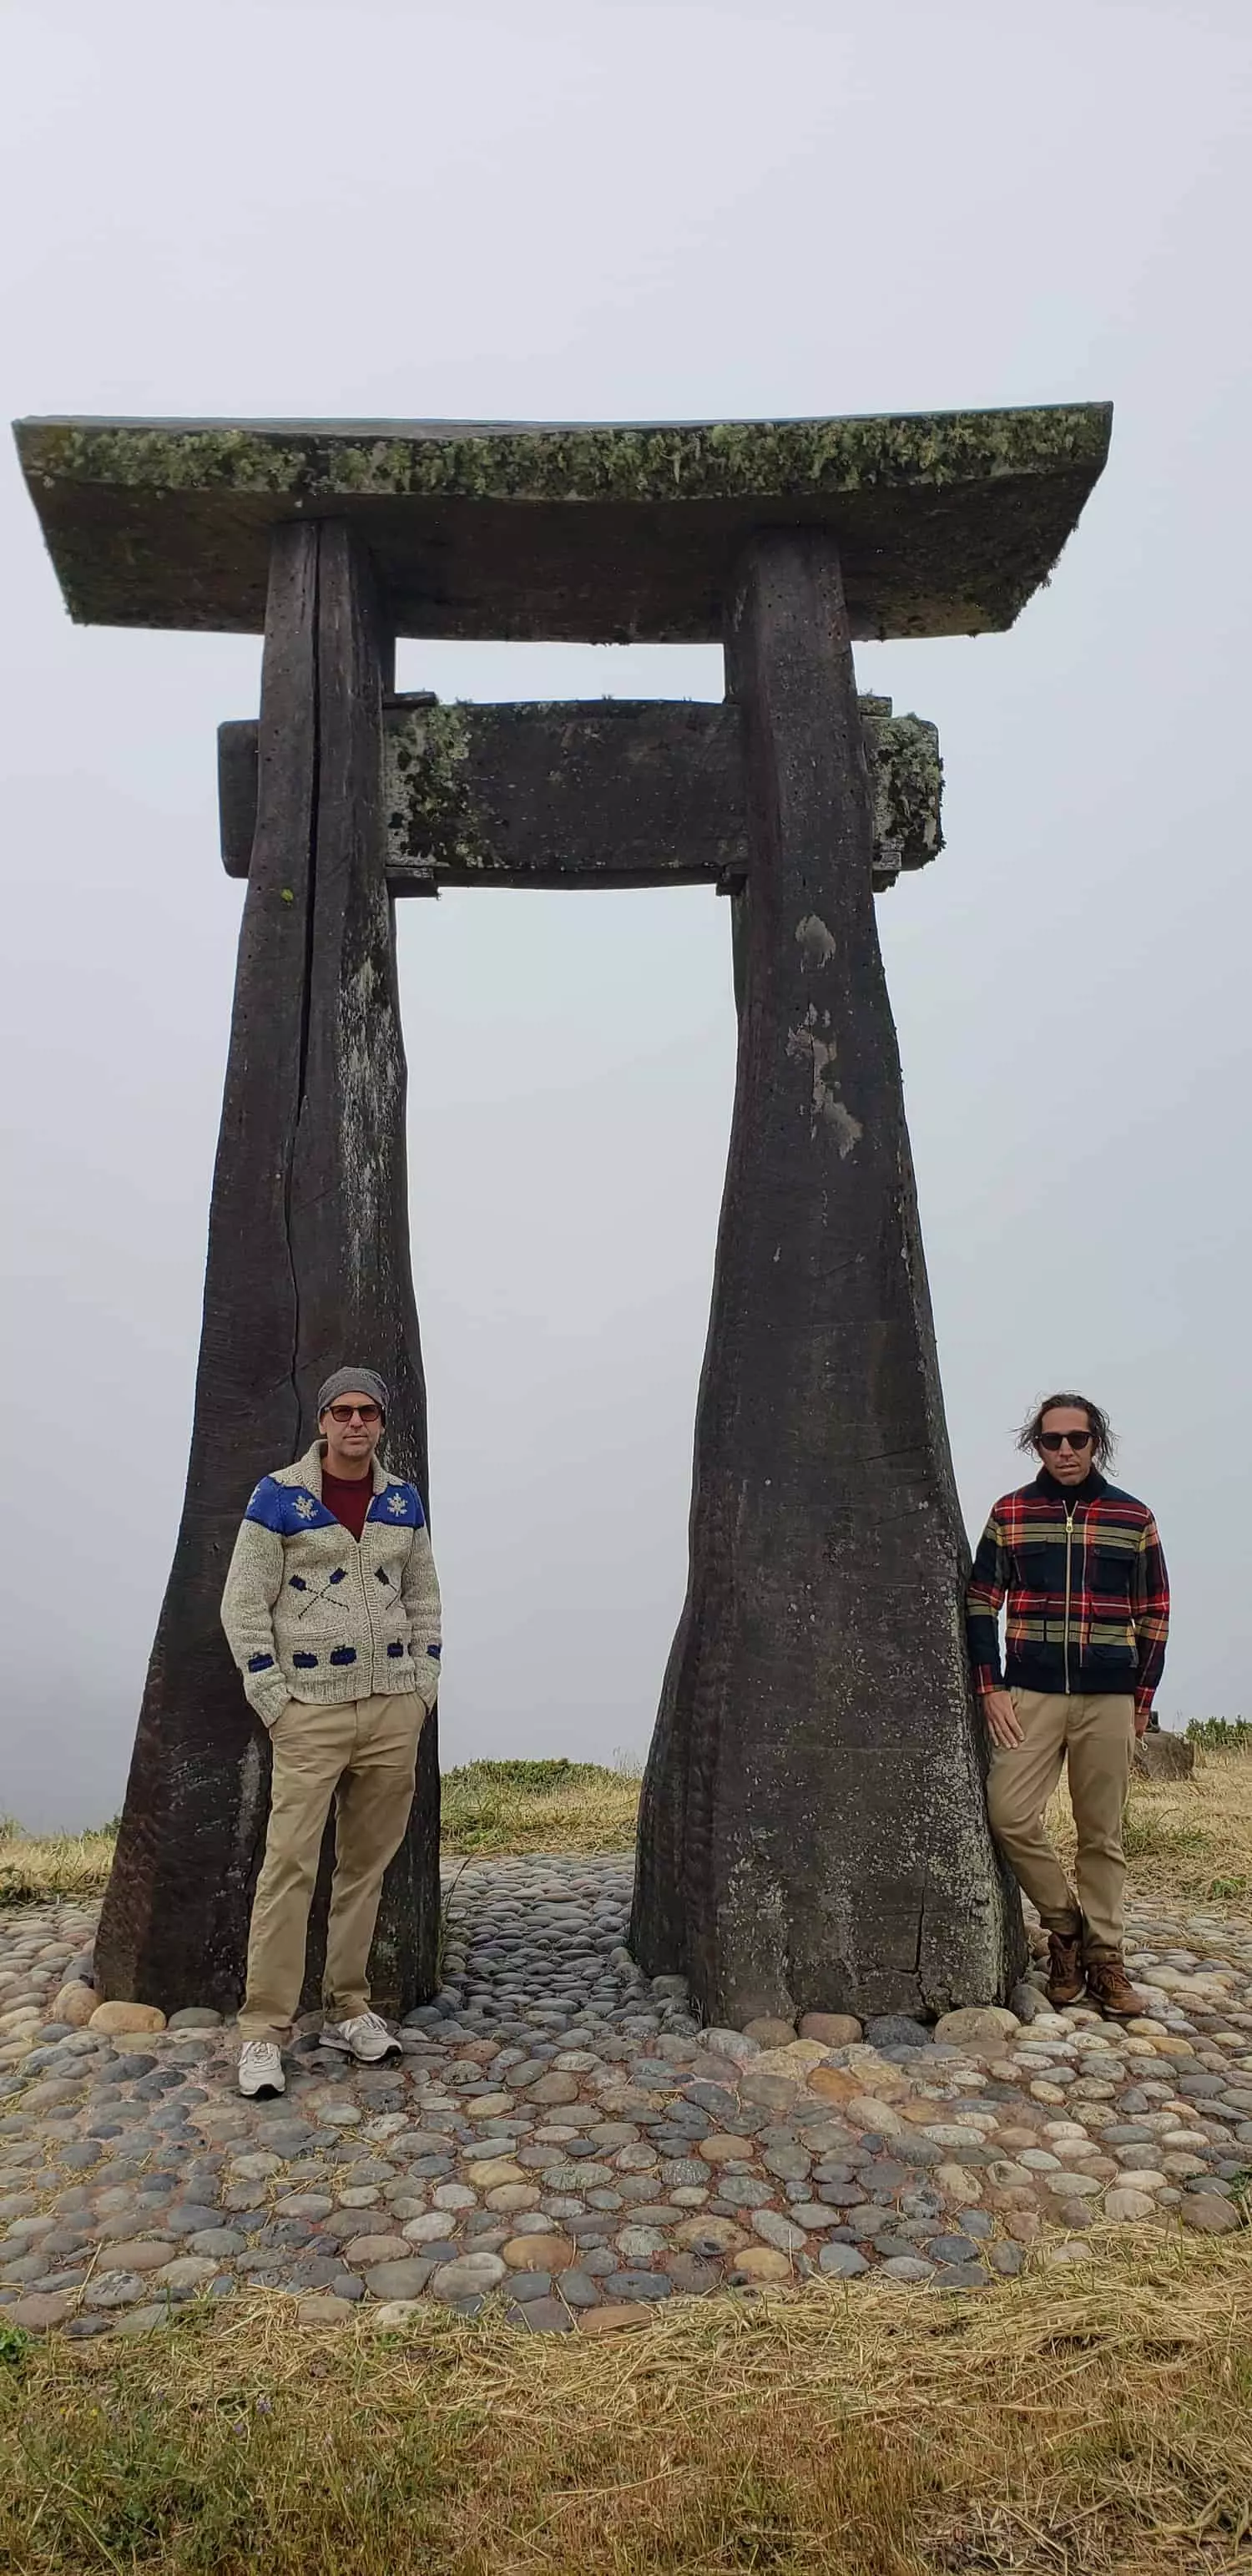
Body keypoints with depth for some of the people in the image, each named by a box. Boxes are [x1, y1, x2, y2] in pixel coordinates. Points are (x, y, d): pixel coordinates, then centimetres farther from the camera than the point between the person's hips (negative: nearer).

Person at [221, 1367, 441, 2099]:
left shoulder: (403, 1499, 8)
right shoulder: (279, 1496, -5)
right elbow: (244, 1605, -4)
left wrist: (423, 1687, 9)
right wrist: (273, 1701, -8)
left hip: (393, 1708, 4)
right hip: (311, 1710, -4)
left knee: (368, 1864, 10)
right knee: (290, 1866, -5)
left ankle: (350, 2010, 22)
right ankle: (264, 2032, 5)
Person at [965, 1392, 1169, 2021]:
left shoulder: (1133, 1518, 5)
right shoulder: (1010, 1513, 4)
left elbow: (1153, 1615, 9)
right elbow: (981, 1602, 5)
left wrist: (1142, 1700, 4)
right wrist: (991, 1688, -2)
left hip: (1109, 1698, 0)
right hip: (1031, 1692, 0)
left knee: (1102, 1836, 5)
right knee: (1010, 1816, -9)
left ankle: (1103, 1957, 19)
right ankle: (1065, 1922, 13)